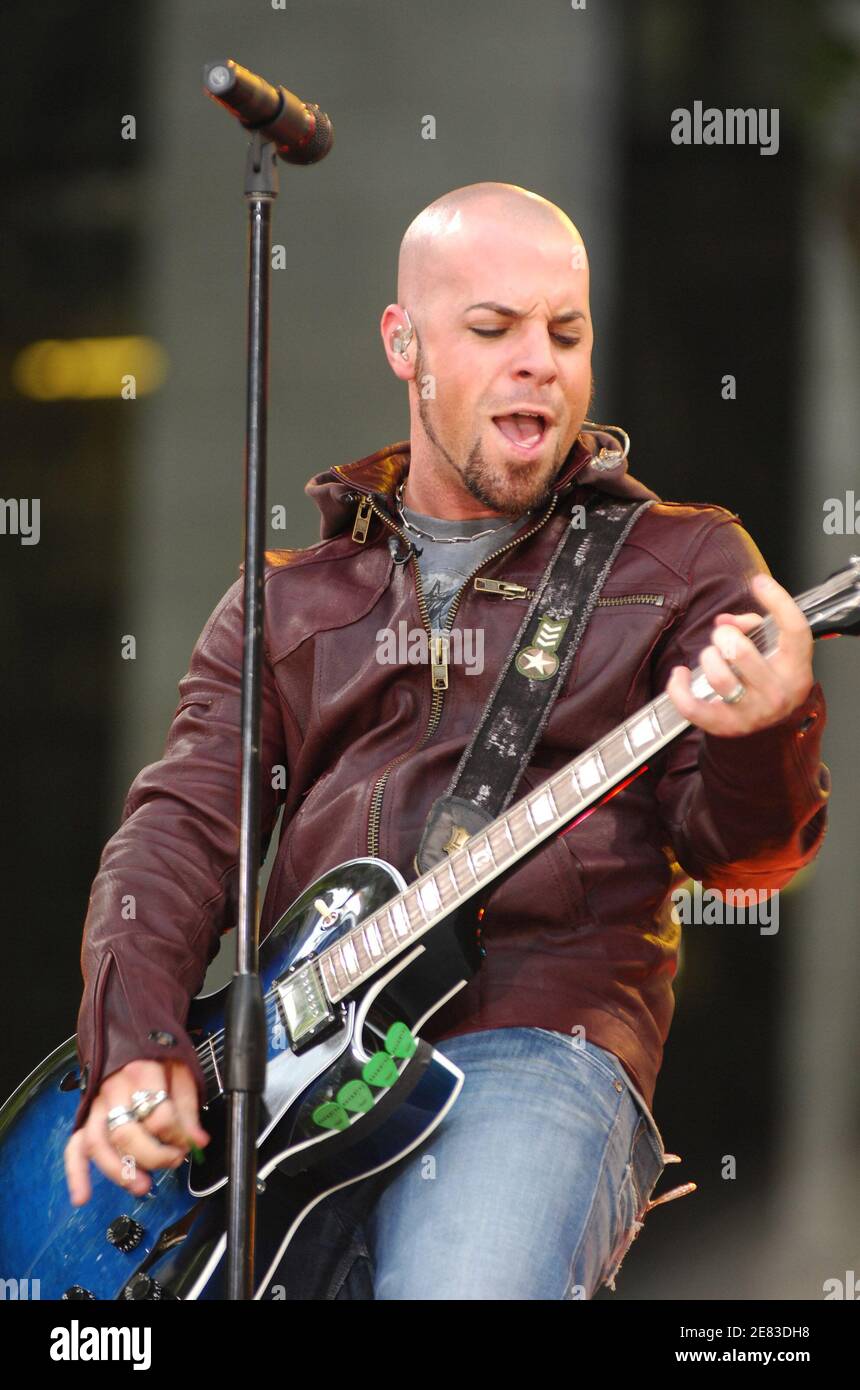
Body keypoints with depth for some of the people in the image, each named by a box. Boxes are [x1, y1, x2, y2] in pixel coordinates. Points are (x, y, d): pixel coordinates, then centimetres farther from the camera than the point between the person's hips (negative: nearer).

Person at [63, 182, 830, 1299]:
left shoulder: (682, 565, 14)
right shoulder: (287, 596, 21)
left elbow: (733, 848, 4)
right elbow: (184, 827, 13)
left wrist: (764, 736, -21)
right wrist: (136, 1047, -6)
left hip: (536, 1043, -3)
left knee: (462, 1286, -34)